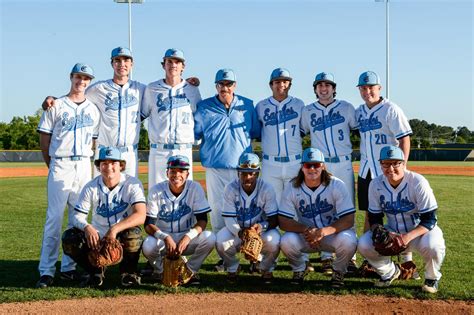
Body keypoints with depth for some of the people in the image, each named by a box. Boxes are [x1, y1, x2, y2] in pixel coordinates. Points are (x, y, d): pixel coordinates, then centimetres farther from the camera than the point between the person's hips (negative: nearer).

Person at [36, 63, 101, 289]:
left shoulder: (93, 109, 14)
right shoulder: (56, 106, 5)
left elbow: (95, 141, 14)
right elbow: (44, 138, 3)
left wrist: (85, 161, 5)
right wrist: (52, 167, 1)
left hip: (84, 166, 4)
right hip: (60, 166, -4)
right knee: (54, 217, -8)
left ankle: (68, 267, 13)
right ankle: (46, 271, -7)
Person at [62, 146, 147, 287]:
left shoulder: (132, 184, -12)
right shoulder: (91, 187, -4)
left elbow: (140, 216, -26)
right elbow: (77, 216, -8)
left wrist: (115, 229, -39)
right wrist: (87, 227, -33)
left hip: (121, 237, -3)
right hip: (97, 236, 3)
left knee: (133, 234, -37)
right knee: (69, 238, -22)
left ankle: (128, 272, -5)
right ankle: (95, 271, 4)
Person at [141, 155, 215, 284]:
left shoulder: (195, 188, -9)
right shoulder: (156, 190, -10)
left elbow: (202, 220, -12)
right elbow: (148, 224, -13)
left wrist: (188, 236, -31)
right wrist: (165, 237, -33)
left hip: (187, 239, 1)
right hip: (162, 237, 0)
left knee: (209, 238, -27)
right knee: (148, 246, -32)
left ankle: (190, 270, -2)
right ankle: (160, 269, 4)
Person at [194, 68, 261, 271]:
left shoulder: (247, 106, 8)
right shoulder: (204, 108, 5)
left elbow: (257, 133, 14)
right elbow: (193, 134, 8)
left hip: (243, 168, 0)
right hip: (215, 169, 0)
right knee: (218, 212, 4)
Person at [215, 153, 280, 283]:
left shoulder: (267, 189, -17)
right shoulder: (230, 189, -14)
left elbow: (274, 220, -16)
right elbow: (229, 218, -17)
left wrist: (262, 226, -39)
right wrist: (240, 232, -37)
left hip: (261, 230, -1)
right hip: (236, 229, 1)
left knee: (273, 241, -33)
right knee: (221, 241, -29)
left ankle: (266, 269, 3)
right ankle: (232, 268, 6)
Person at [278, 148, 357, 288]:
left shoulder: (337, 185, -13)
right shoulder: (292, 188, -9)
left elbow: (349, 220, -20)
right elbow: (283, 222, -12)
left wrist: (323, 232, -35)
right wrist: (305, 230, -30)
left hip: (333, 233, -1)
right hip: (305, 236, 1)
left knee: (348, 240, -33)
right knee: (287, 241, -29)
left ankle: (339, 272, 1)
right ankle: (298, 270, 5)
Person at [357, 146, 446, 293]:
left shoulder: (418, 182, -22)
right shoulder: (376, 184, -10)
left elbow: (429, 220, -21)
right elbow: (374, 217, -1)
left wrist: (408, 237, -36)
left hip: (420, 231, -4)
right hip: (392, 231, 4)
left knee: (432, 244, -37)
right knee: (364, 244, -19)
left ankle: (432, 278, -2)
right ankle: (390, 272, 12)